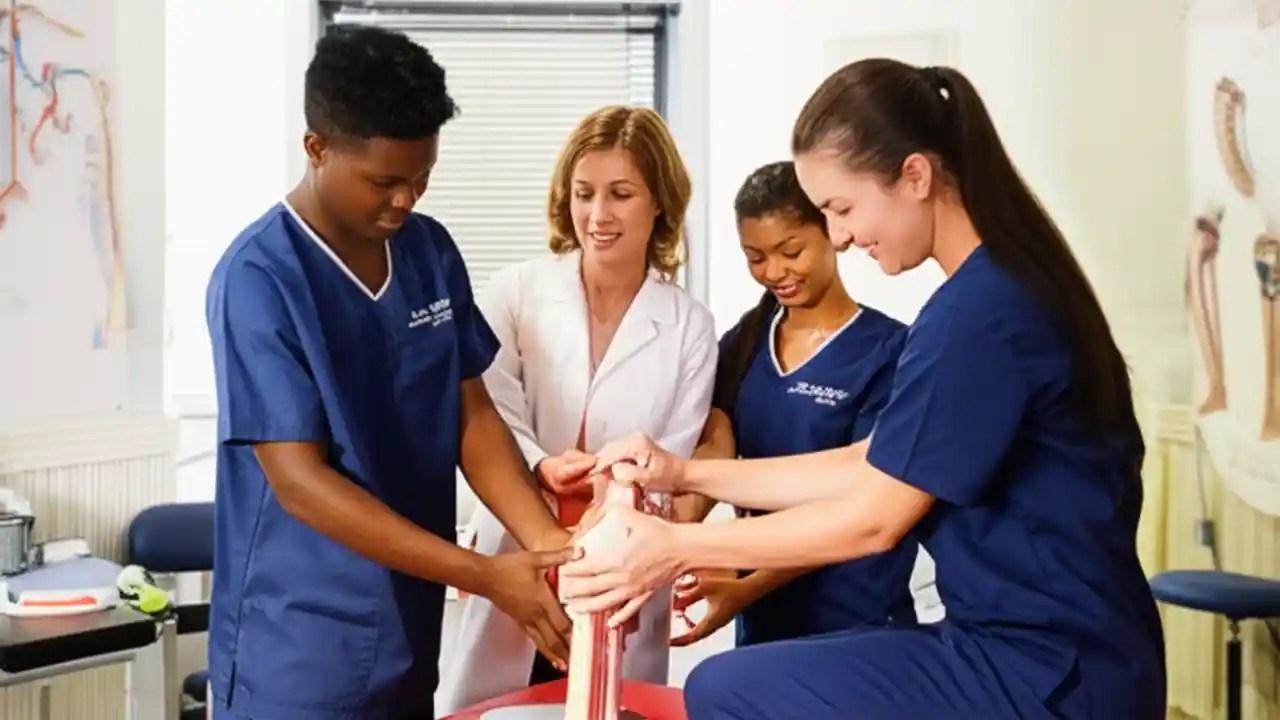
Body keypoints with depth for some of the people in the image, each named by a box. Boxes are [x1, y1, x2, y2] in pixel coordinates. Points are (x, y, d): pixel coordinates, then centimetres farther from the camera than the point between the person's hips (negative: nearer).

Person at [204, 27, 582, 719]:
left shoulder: (431, 251, 1)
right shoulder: (258, 279, -17)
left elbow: (474, 415, 4)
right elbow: (300, 482, -19)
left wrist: (552, 546, -13)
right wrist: (486, 577, -22)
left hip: (409, 635, 6)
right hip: (298, 655, -5)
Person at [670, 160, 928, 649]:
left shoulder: (886, 350, -12)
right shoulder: (742, 344, 5)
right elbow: (712, 455, -4)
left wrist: (748, 588, -26)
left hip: (855, 626, -5)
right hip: (762, 621, 5)